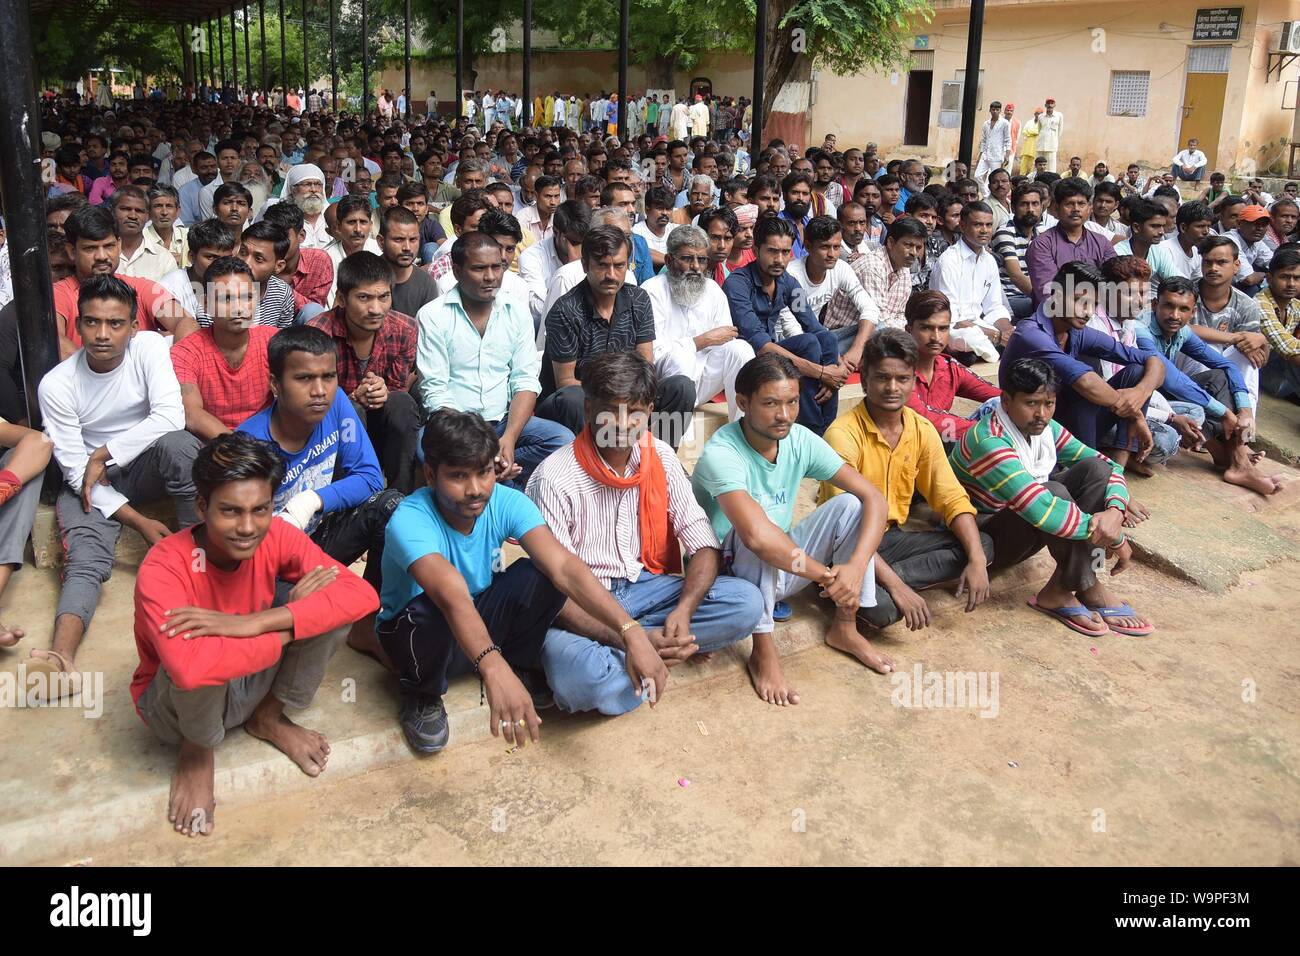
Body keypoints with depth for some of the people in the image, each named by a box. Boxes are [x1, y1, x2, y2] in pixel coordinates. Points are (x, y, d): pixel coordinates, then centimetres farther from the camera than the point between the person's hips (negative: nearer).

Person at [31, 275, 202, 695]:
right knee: (85, 561, -26)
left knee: (177, 441, -35)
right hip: (90, 478, 0)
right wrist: (139, 522, -21)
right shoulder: (56, 385, -14)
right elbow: (75, 468, -14)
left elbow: (171, 416, -25)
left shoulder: (149, 346, -13)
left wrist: (103, 454, -22)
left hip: (147, 464, 0)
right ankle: (61, 656, -48)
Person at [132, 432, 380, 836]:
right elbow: (188, 667, -48)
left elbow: (363, 595, -29)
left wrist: (254, 623, -38)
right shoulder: (164, 569, -31)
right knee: (199, 662, -39)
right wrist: (292, 627, -35)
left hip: (254, 683, 4)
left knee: (330, 602, -20)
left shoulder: (276, 536, -18)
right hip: (178, 703, -3)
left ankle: (269, 718, 5)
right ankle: (198, 749, -2)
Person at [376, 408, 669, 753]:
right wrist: (493, 668, -66)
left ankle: (519, 663, 2)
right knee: (430, 610, -38)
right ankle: (422, 695, -5)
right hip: (417, 633, -3)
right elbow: (453, 596, -50)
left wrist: (631, 630, -45)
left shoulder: (506, 502, -20)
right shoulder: (410, 521, -32)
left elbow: (563, 566, -32)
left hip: (482, 619, 3)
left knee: (542, 577, -26)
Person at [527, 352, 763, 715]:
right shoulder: (555, 478, -20)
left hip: (645, 586, 5)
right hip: (582, 603, -4)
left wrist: (685, 609, -25)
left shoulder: (661, 458, -3)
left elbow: (704, 545, -3)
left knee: (746, 602, -16)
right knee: (577, 676, -38)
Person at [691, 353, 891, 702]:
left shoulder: (800, 440, -9)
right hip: (729, 575, -6)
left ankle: (844, 627, 0)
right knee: (759, 528, -36)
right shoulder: (720, 454, -28)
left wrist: (856, 566, -28)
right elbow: (757, 535, -43)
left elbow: (874, 498, -11)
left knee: (850, 503, -12)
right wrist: (827, 575, -32)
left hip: (785, 566, 6)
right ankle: (763, 651, -21)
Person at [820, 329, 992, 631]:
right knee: (880, 606, -36)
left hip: (891, 538, 8)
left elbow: (952, 498, 1)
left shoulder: (922, 430, -1)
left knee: (982, 545, -9)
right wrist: (897, 586, -33)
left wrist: (976, 560, -16)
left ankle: (875, 582, -15)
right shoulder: (843, 435, -21)